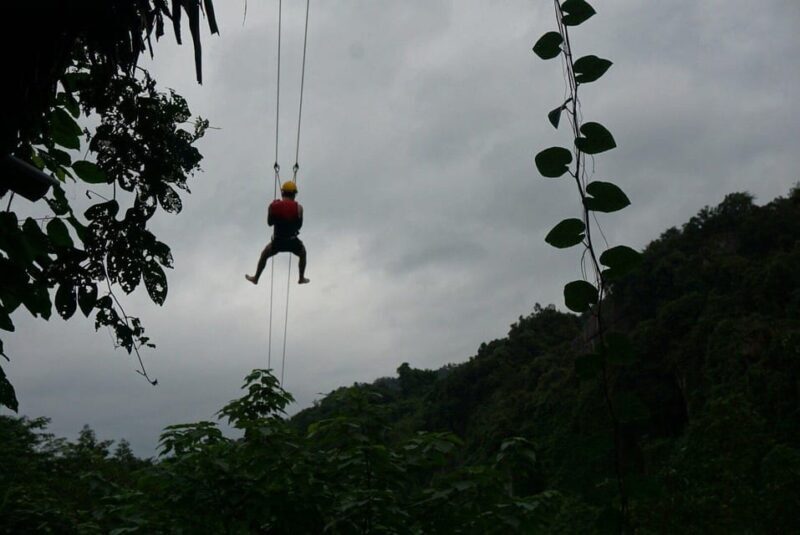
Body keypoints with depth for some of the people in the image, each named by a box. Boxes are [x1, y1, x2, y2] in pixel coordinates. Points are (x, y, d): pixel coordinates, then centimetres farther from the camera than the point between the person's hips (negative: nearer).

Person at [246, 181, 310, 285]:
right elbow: (299, 225, 1)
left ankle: (256, 278, 43)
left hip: (277, 242, 1)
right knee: (302, 253, 34)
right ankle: (302, 278, 40)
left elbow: (269, 223, 8)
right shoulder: (298, 207, -10)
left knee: (264, 255, 30)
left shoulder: (273, 206, -8)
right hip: (293, 242, -1)